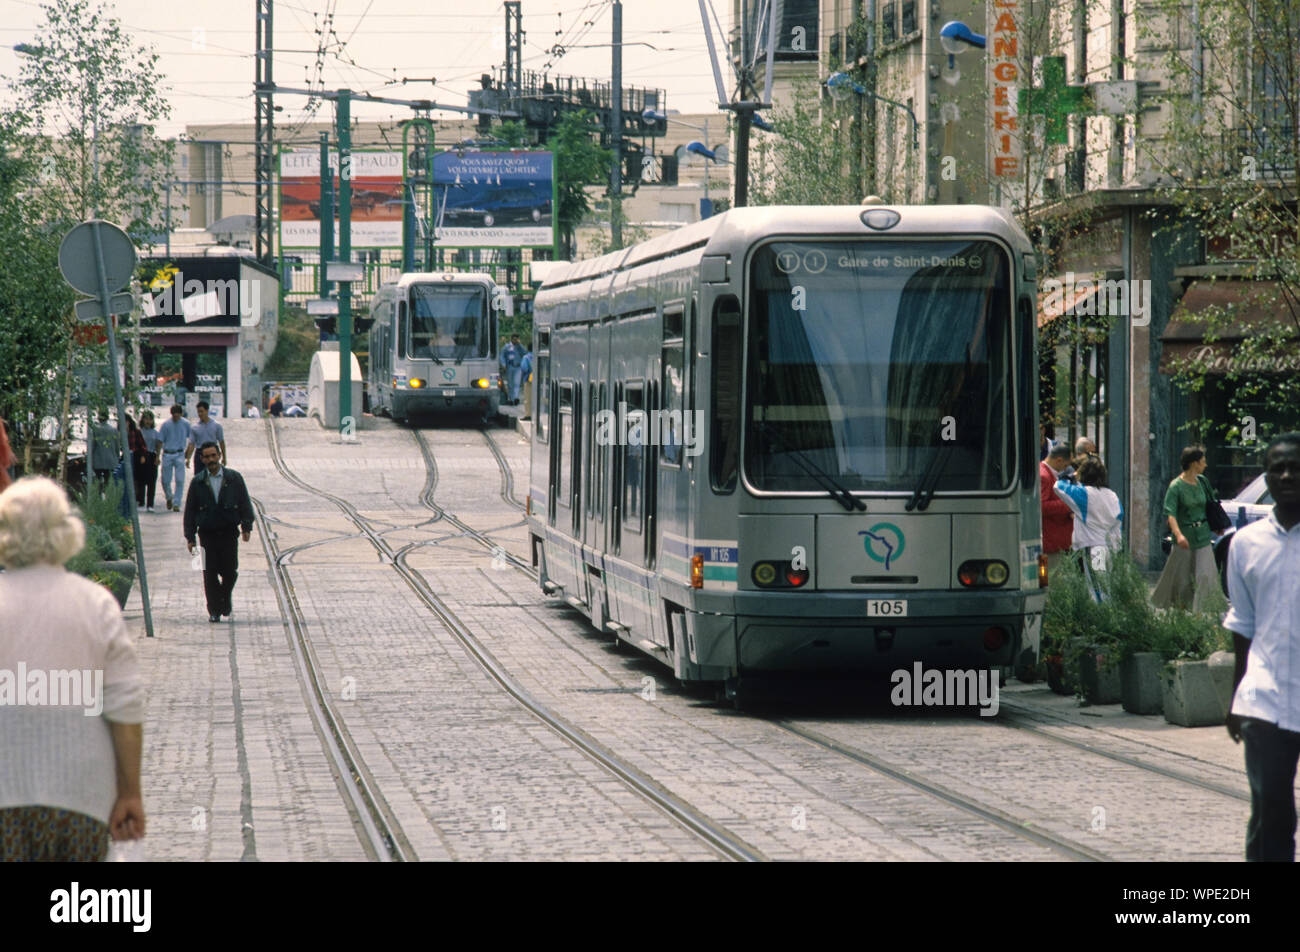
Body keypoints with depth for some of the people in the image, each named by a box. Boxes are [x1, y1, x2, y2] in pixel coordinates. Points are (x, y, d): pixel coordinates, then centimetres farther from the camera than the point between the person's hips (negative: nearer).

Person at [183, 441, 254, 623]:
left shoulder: (234, 478, 4)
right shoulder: (198, 483, 5)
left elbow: (245, 504, 8)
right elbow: (190, 510, 8)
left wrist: (246, 526, -1)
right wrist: (190, 536, 3)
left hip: (229, 532, 0)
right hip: (207, 533, 0)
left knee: (230, 571, -1)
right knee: (210, 573, -3)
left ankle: (225, 598, 28)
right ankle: (214, 610, 4)